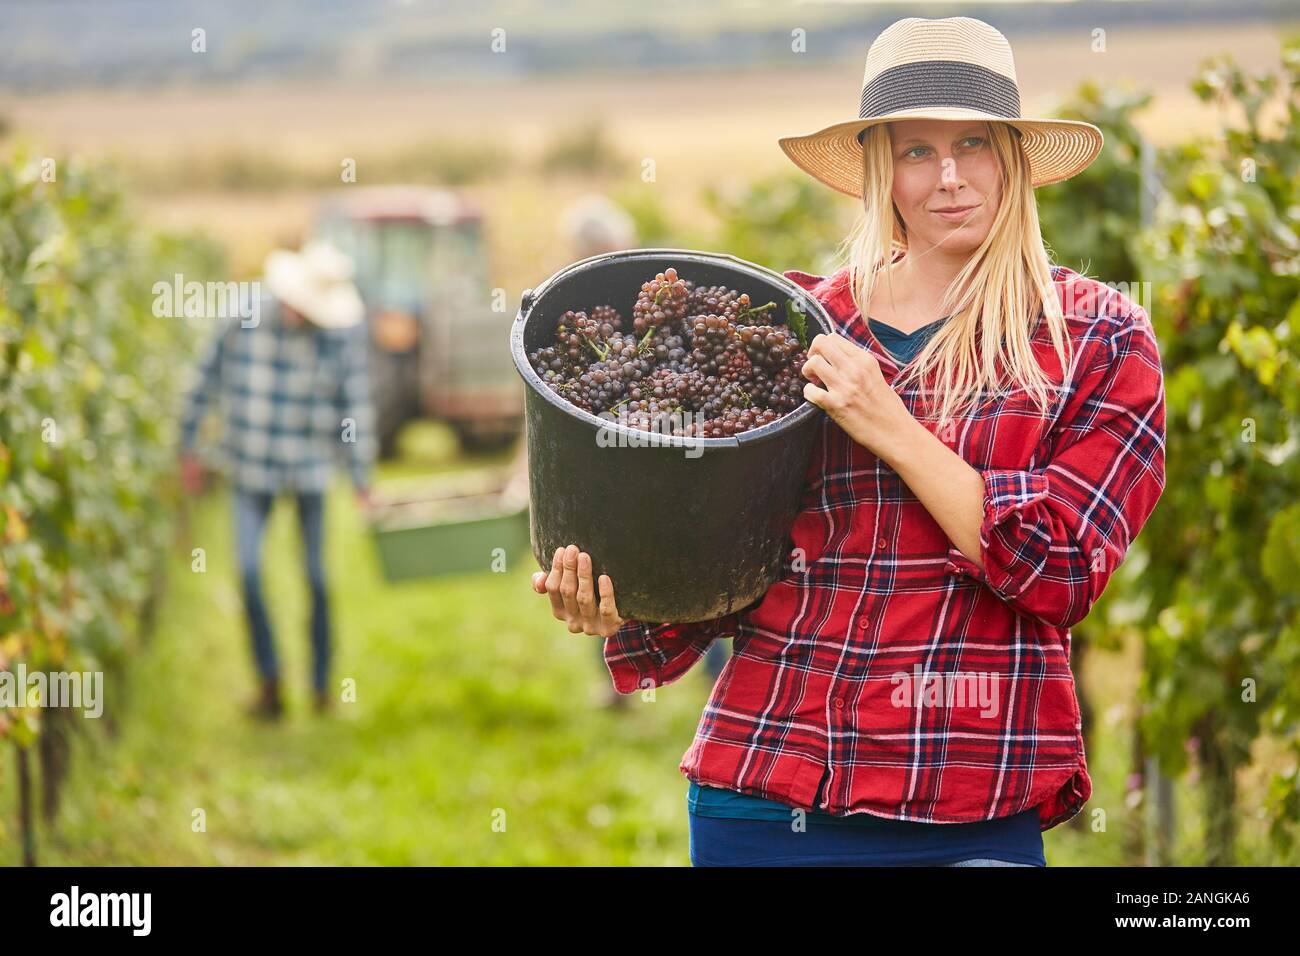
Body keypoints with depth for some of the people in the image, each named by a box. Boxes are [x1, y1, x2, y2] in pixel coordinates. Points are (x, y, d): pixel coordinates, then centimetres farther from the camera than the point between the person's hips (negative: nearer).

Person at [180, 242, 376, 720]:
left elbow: (356, 406, -4)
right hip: (252, 465, 1)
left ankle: (322, 685, 17)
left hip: (311, 466, -1)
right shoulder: (247, 316, -7)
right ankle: (269, 681, 5)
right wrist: (189, 444, 8)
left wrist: (361, 479, -3)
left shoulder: (343, 332, -10)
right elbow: (210, 376, 5)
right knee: (249, 573, -6)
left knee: (316, 577, 4)